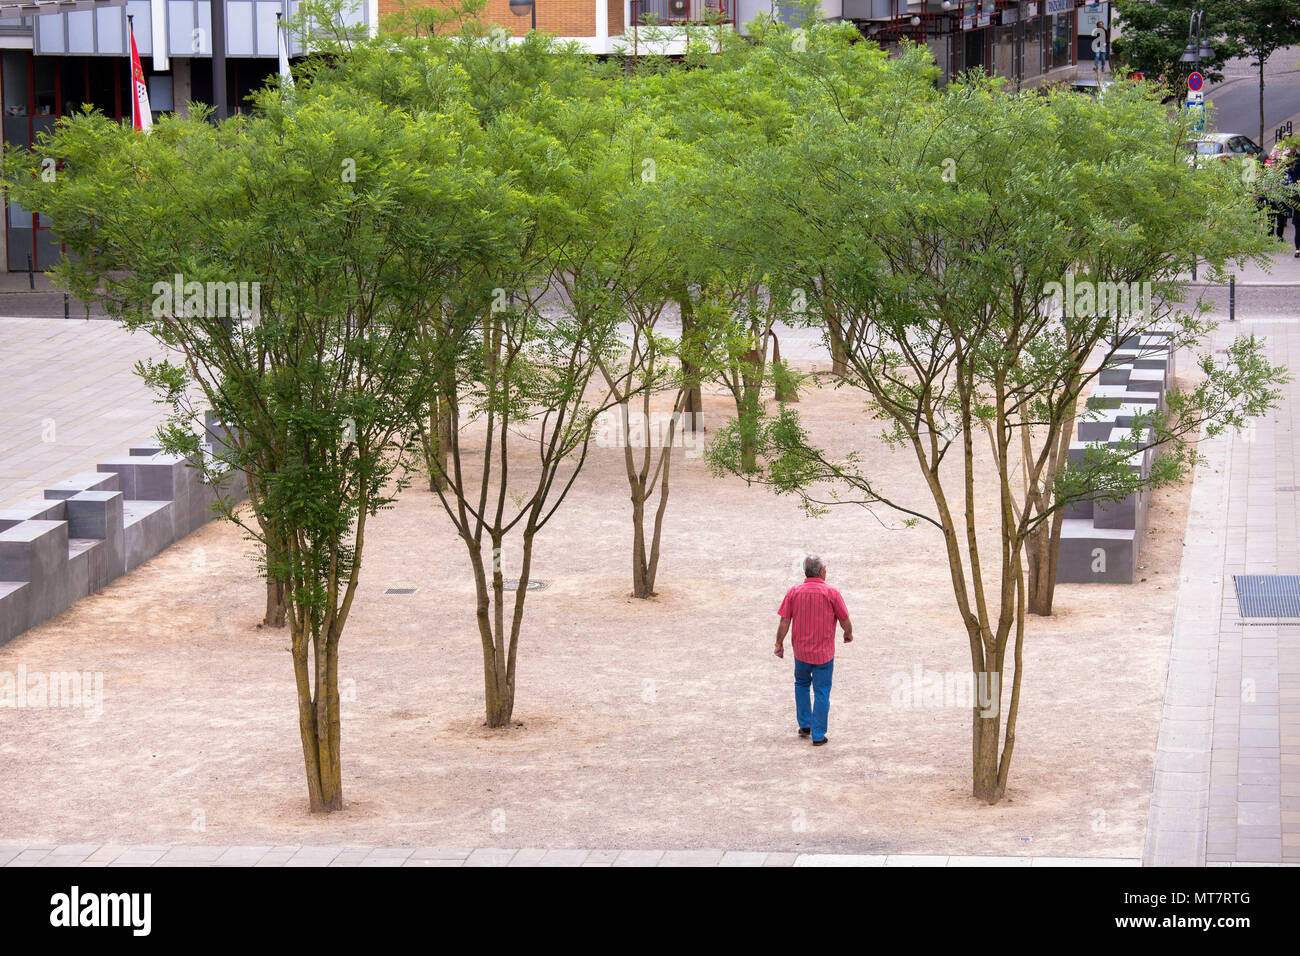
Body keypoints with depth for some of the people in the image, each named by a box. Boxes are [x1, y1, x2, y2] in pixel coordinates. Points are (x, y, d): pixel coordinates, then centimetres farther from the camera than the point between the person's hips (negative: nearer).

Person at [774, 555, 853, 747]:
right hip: (824, 652, -2)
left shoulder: (793, 592, -7)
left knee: (801, 684, 26)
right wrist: (848, 634, 16)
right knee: (822, 693, 7)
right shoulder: (831, 593, -12)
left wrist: (779, 644, 8)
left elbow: (784, 622, -5)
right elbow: (845, 621, -5)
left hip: (801, 650, 2)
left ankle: (805, 725, 29)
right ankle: (818, 735, 8)